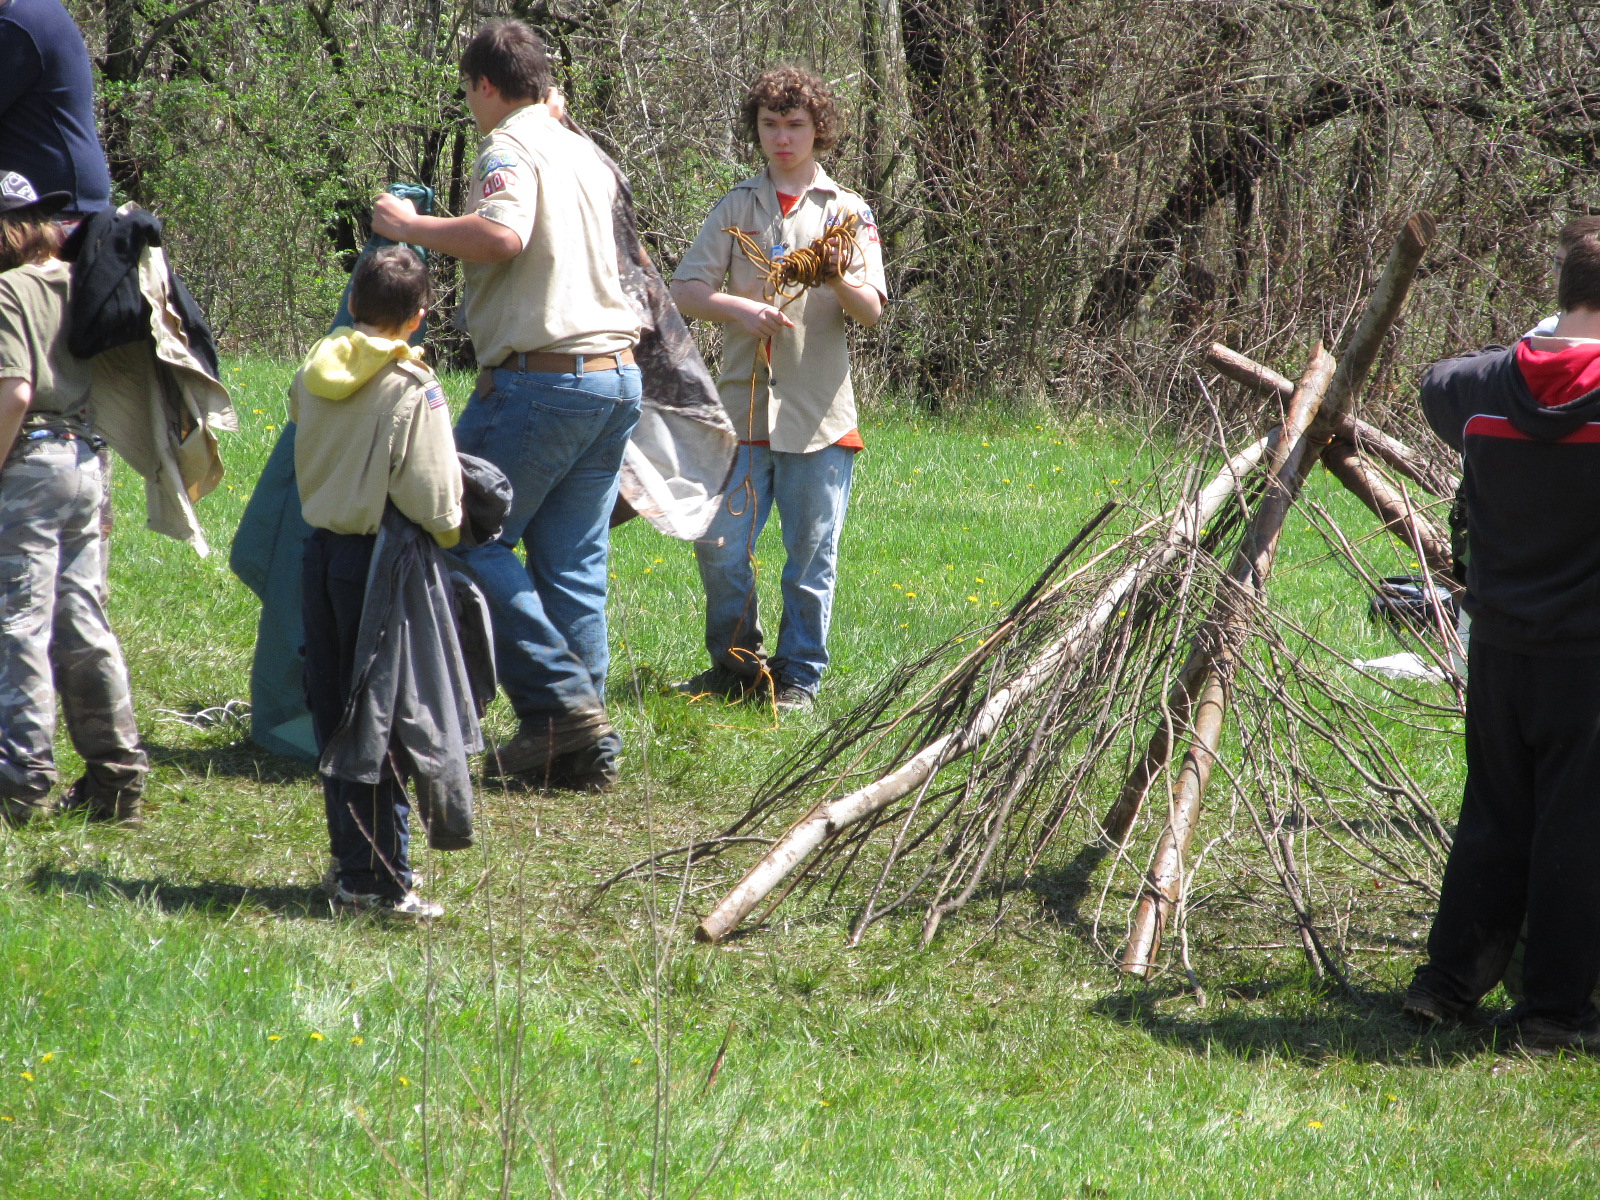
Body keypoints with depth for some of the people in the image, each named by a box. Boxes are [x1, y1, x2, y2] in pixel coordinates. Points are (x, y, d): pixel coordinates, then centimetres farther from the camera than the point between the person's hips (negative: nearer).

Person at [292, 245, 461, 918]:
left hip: (319, 551, 6)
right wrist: (448, 538, 1)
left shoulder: (313, 372, 3)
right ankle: (385, 883, 1)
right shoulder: (413, 390, -14)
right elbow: (432, 500, -17)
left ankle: (352, 870, 19)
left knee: (333, 715, 13)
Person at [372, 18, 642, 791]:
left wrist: (411, 226, -15)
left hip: (540, 376, -8)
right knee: (574, 565, 8)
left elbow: (502, 235, -27)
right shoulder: (586, 155, 19)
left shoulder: (509, 148, -8)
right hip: (617, 375, 8)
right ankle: (584, 747, 2)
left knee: (469, 538, -1)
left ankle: (560, 703, -10)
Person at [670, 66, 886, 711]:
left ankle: (799, 675, 14)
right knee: (718, 547, -2)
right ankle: (738, 662, 16)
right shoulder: (737, 207, 11)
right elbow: (685, 289, 2)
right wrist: (739, 308, -17)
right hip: (744, 406, 1)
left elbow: (871, 312, 1)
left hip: (818, 415, -1)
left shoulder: (847, 211, 8)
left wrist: (840, 281, -21)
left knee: (811, 557, 1)